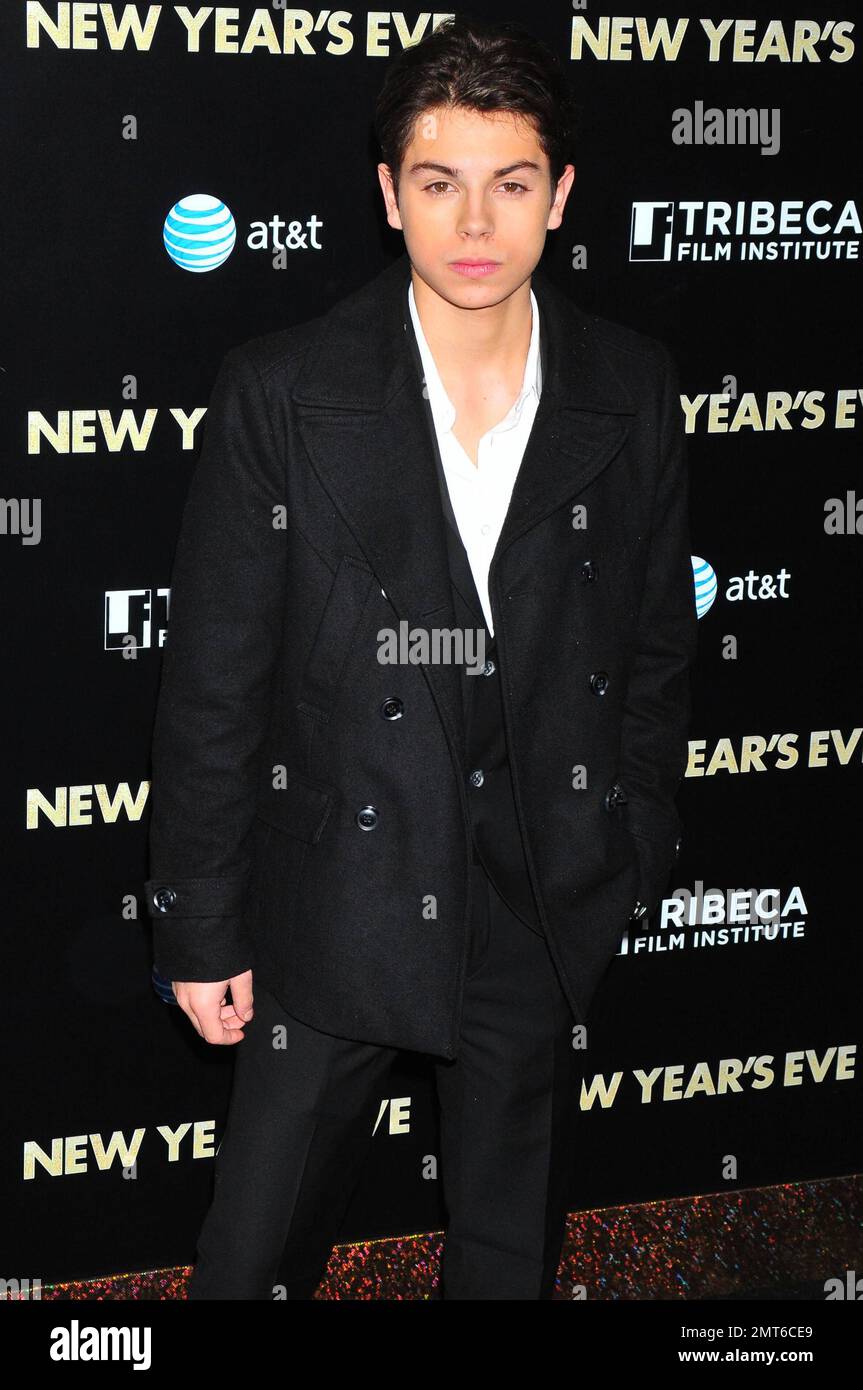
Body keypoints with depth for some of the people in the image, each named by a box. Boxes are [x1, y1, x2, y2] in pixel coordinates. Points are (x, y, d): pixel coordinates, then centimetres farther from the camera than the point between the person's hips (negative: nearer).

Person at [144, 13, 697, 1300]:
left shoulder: (631, 389, -4)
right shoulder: (281, 391, -11)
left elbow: (657, 647, 6)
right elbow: (213, 679, -8)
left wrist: (636, 860, 8)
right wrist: (201, 929, -6)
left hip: (547, 905, 2)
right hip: (342, 895, -2)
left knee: (513, 1250, 19)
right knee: (255, 1252, 9)